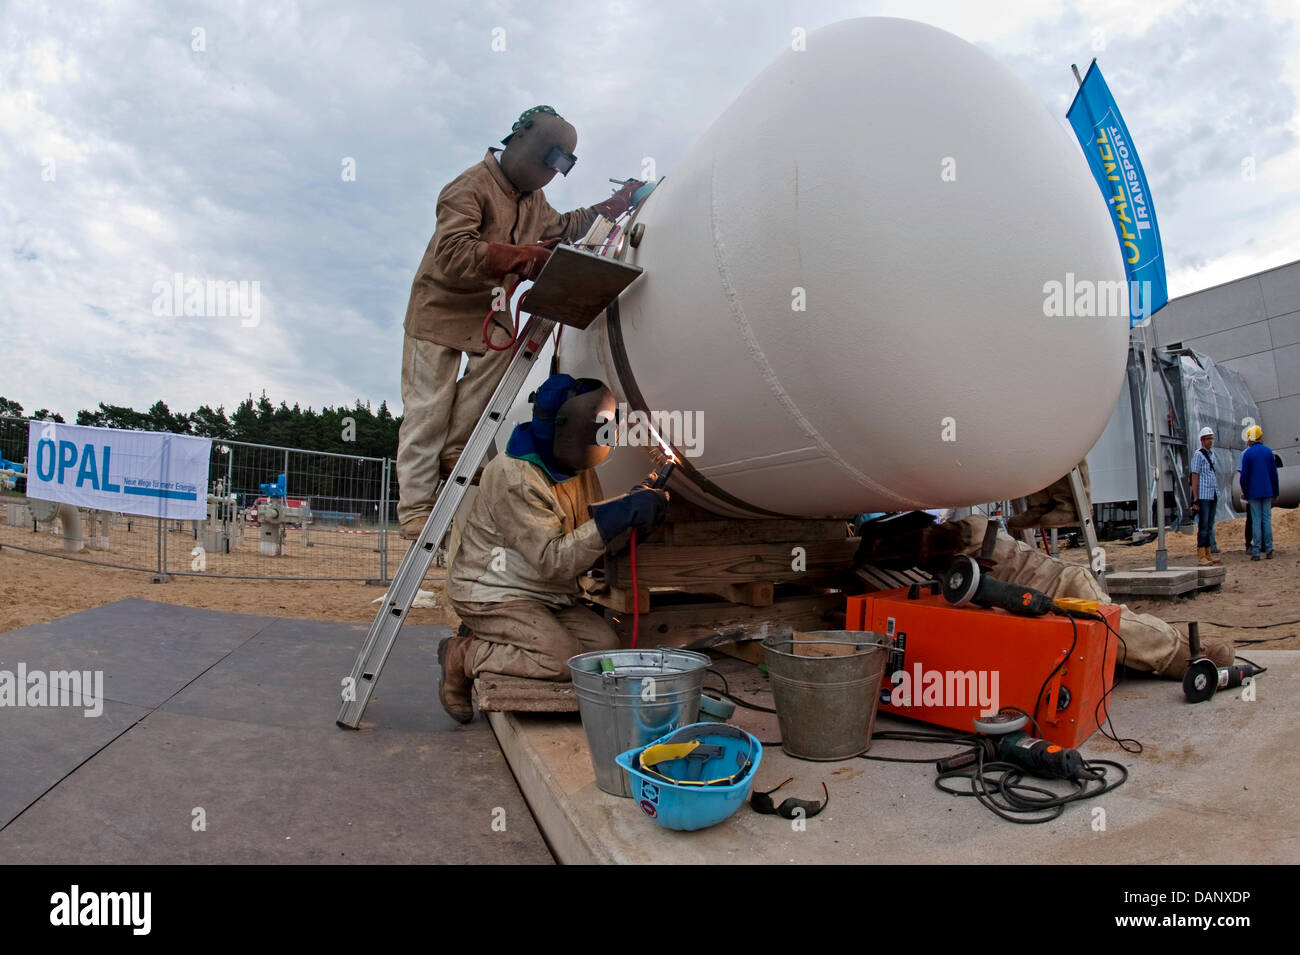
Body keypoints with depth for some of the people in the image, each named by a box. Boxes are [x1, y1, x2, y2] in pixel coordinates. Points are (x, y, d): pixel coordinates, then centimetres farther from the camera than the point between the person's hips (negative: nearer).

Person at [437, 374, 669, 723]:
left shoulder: (559, 469, 8)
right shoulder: (514, 478, -24)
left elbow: (582, 525, 12)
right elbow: (553, 560, -29)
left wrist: (633, 504, -4)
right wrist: (620, 516, -31)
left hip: (542, 595, 10)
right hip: (492, 593, -9)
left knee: (604, 643, -6)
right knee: (563, 659, -24)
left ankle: (488, 642, 6)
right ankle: (463, 656, -4)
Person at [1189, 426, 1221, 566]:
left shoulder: (1211, 455, 17)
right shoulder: (1198, 455, -7)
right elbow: (1194, 477, -11)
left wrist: (1217, 496, 18)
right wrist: (1195, 499, -15)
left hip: (1213, 496, 8)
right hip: (1203, 496, -8)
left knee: (1210, 526, 10)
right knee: (1203, 526, -8)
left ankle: (1209, 554, 14)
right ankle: (1201, 556, -7)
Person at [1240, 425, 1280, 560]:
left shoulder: (1247, 453, -6)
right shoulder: (1268, 451, 4)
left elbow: (1244, 475, -6)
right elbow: (1274, 473, 8)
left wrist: (1244, 492, 4)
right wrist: (1275, 492, 15)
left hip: (1253, 493, -3)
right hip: (1267, 492, 3)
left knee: (1256, 521, -2)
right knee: (1267, 520, 7)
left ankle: (1256, 552, -2)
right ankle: (1269, 550, 9)